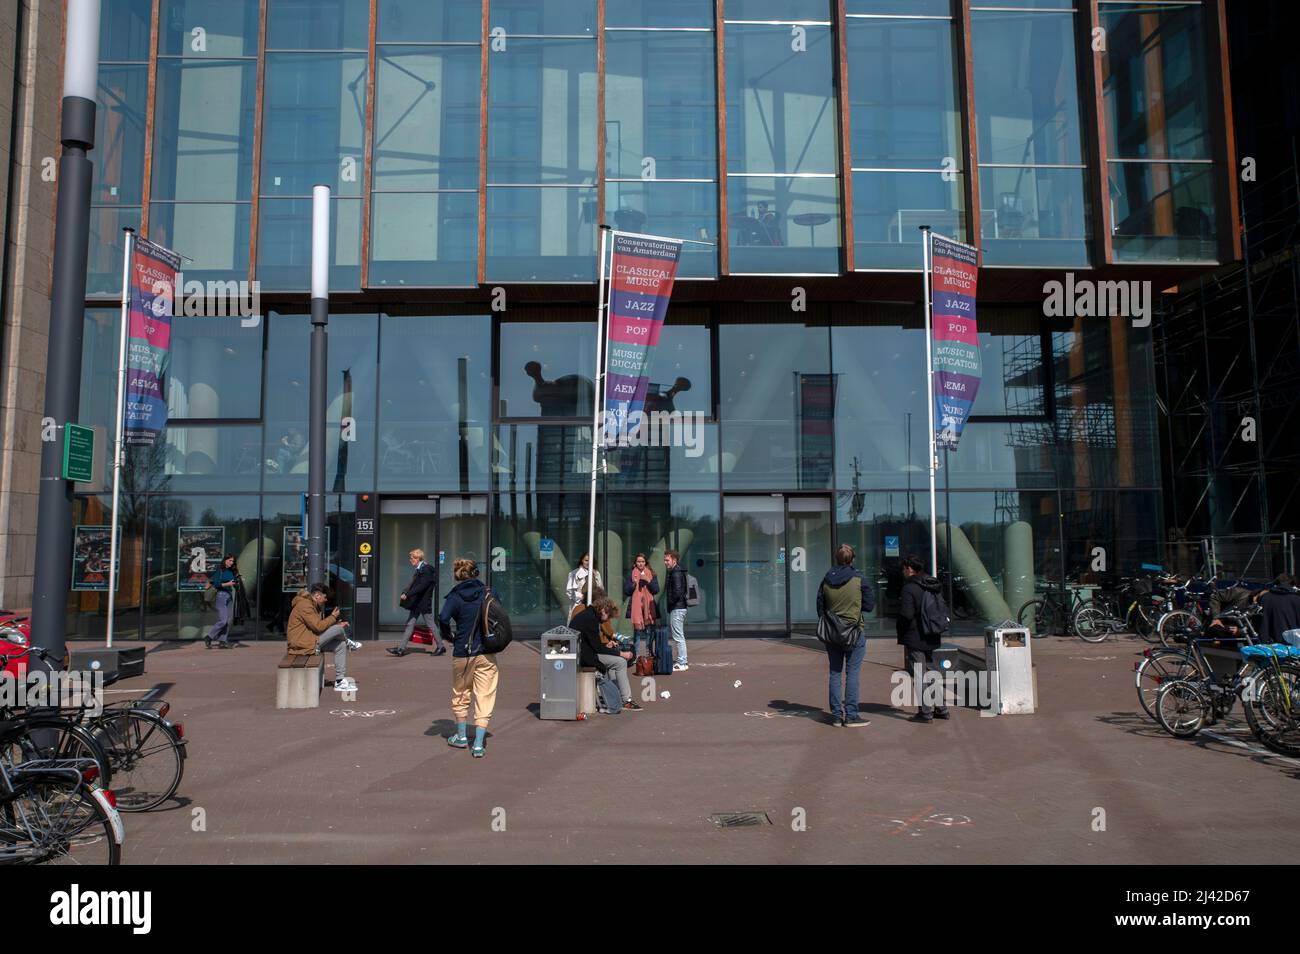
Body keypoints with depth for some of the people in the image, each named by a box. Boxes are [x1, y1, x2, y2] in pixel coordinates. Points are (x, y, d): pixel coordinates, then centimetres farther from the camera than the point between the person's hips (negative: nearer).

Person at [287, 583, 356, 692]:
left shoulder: (314, 605, 16)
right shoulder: (305, 605, -18)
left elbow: (320, 625, 21)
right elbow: (318, 626, -23)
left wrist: (337, 624, 7)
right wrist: (333, 617, -9)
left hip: (311, 640, 11)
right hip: (303, 644, -11)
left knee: (341, 645, 4)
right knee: (338, 629, -20)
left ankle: (340, 681, 4)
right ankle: (348, 643, 16)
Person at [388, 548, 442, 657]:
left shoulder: (426, 570, -17)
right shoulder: (420, 569, 11)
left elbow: (421, 586, -26)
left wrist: (407, 594, -28)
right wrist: (406, 595, 11)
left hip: (424, 603, -9)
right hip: (417, 603, 9)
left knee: (430, 625, 1)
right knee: (410, 624, 6)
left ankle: (441, 647, 12)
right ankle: (401, 648, 6)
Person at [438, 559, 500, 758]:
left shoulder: (455, 596, -8)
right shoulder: (489, 593, 1)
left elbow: (443, 618, -23)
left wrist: (449, 637, -6)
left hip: (463, 653, -1)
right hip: (487, 654, 1)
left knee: (460, 696, 20)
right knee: (484, 698, 3)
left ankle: (461, 736, 31)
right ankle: (478, 744, -2)